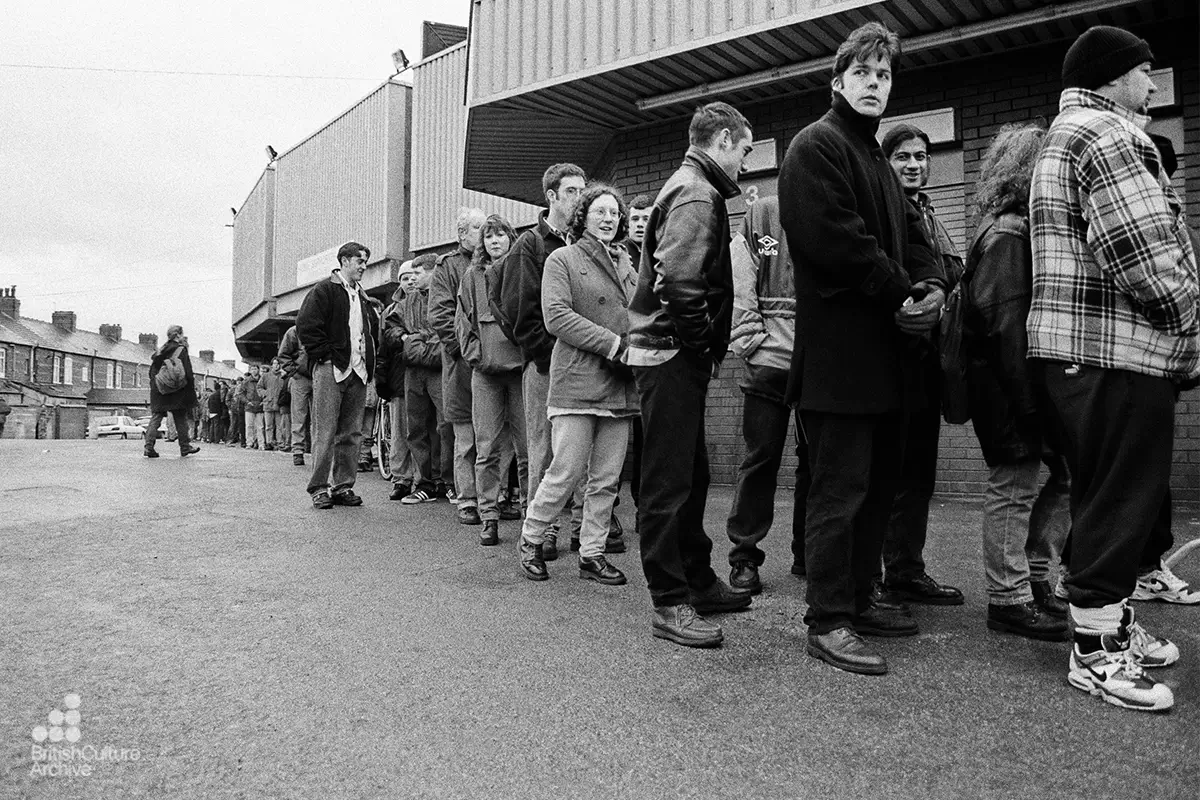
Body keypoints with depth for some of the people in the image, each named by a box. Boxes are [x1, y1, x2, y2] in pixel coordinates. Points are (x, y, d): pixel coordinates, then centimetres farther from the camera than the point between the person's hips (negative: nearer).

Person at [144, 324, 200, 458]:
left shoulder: (160, 350, 12)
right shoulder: (181, 349, -6)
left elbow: (152, 371, 13)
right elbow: (187, 371, -13)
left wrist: (155, 385, 19)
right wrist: (192, 385, -7)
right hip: (176, 391, -5)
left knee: (156, 417, 4)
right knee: (180, 418, 4)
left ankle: (149, 446, -7)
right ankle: (185, 447, 10)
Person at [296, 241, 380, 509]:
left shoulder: (362, 297, 21)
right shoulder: (323, 291, -1)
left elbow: (373, 329, 29)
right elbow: (306, 325, -9)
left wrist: (368, 360, 16)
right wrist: (325, 355, -11)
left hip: (358, 373, 7)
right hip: (331, 369, -7)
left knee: (351, 434, 7)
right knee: (325, 432, -5)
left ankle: (343, 486, 13)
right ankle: (319, 488, 0)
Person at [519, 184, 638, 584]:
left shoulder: (627, 264, 20)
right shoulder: (562, 259, 3)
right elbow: (557, 317, -10)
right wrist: (615, 344, -15)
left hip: (620, 386, 5)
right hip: (576, 381, -5)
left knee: (607, 479, 6)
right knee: (567, 472, -6)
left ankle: (592, 554, 18)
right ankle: (530, 540, 15)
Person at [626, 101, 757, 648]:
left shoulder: (687, 187, 20)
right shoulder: (698, 195, -12)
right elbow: (678, 281, -26)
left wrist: (704, 349, 14)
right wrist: (703, 348, -15)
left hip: (675, 356, 11)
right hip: (673, 356, -11)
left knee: (691, 475, 17)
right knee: (669, 480, -4)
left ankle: (698, 582, 29)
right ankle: (670, 604, 5)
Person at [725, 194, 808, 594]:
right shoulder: (761, 216, 4)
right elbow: (739, 291, -1)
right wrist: (752, 343, -9)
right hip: (770, 362, -3)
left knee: (817, 459, 10)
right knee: (761, 459, 1)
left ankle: (808, 553, 23)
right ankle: (743, 556, 11)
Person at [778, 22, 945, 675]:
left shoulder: (877, 159, 25)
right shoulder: (817, 146, -4)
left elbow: (910, 235, 20)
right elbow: (834, 240, -17)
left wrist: (932, 285, -1)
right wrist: (904, 294, -12)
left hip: (887, 354, 10)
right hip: (840, 351, -9)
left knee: (879, 483, 14)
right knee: (840, 489, -6)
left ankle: (858, 598, 26)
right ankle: (828, 622, 3)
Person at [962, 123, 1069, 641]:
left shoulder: (1023, 229, 17)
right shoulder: (1007, 234, -14)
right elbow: (1002, 322, -21)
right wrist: (1025, 400, -22)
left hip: (1030, 381, 10)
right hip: (1007, 384, -10)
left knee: (1071, 471, 14)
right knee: (1014, 487, -2)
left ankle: (1032, 575, 24)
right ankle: (1009, 601, 10)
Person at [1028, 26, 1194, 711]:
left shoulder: (1075, 133, 24)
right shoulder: (1103, 133, -10)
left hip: (1090, 348, 11)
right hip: (1115, 351, -11)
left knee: (1124, 497, 18)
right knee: (1120, 500, -3)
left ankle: (1114, 623, 31)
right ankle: (1096, 649, 8)